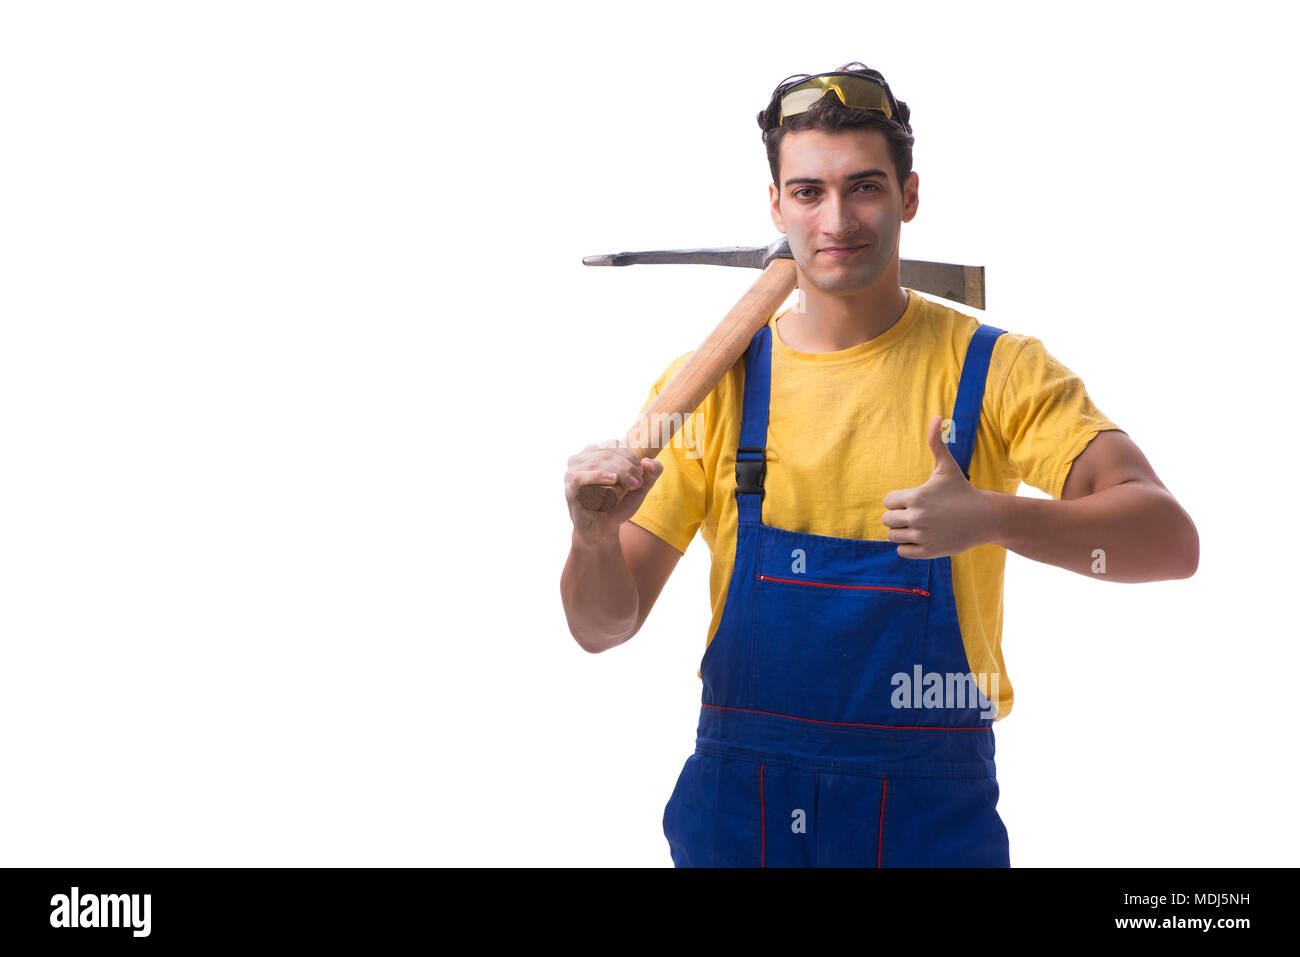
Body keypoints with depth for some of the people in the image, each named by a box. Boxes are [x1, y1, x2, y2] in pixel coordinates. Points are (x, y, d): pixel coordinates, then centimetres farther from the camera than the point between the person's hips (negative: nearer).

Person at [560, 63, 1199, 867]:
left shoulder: (997, 371, -5)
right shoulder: (710, 384, -1)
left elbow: (1169, 540, -16)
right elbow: (604, 627, 0)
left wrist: (992, 518, -32)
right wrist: (595, 540, -23)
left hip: (933, 816, -1)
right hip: (739, 807, 2)